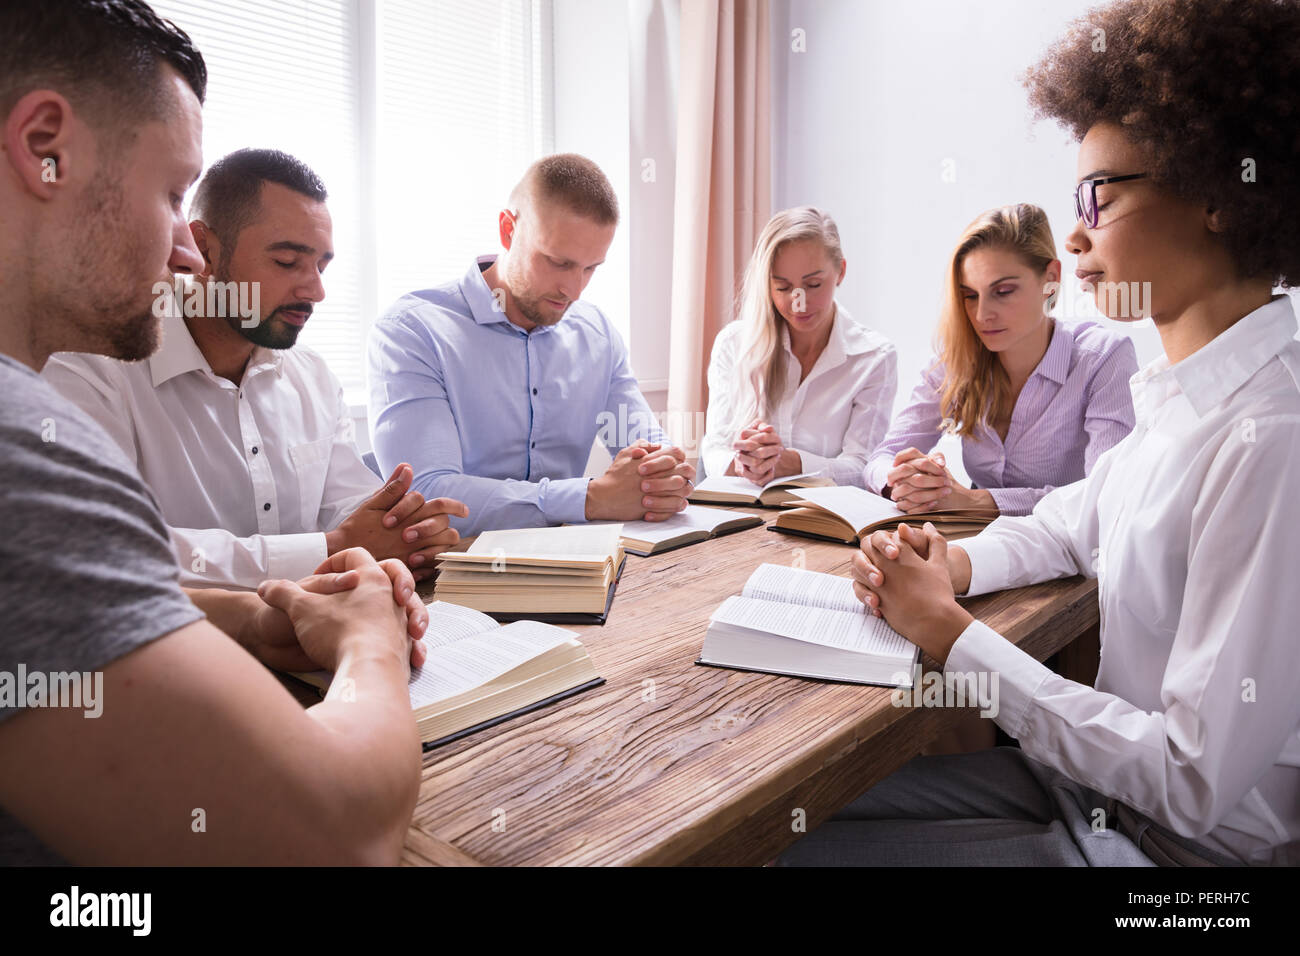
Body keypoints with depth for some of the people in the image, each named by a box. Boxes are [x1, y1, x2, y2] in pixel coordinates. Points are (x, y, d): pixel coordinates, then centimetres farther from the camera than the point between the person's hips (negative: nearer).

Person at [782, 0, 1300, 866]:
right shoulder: (1189, 397, 2)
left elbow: (1196, 783, -27)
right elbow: (1074, 523, 18)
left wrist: (950, 633, -19)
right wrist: (954, 565, -3)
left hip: (1187, 843, -7)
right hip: (1112, 781, 8)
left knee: (811, 849, -6)